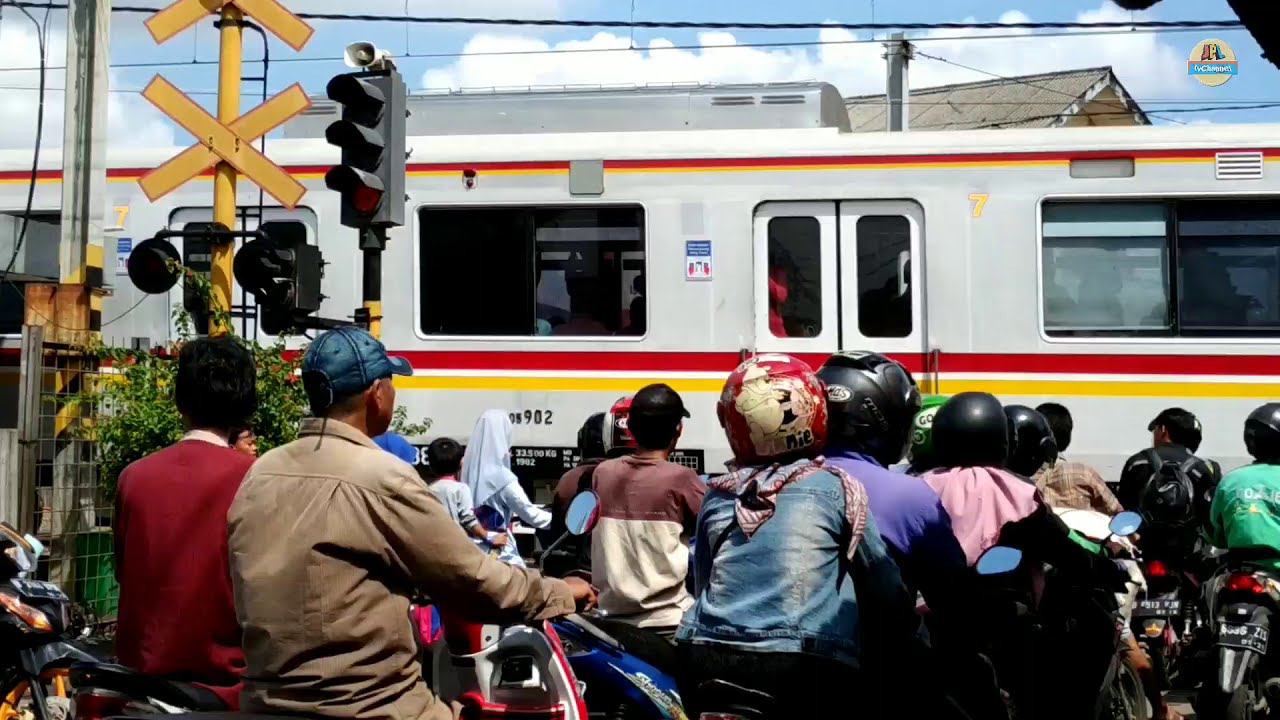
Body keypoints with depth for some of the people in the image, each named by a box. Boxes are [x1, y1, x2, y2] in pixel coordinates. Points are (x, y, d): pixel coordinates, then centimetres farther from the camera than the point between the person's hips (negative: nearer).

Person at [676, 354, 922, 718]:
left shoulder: (717, 496, 10)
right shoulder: (836, 488, 1)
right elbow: (885, 588, 6)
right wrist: (911, 638, 21)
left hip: (707, 657, 5)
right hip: (804, 671, -4)